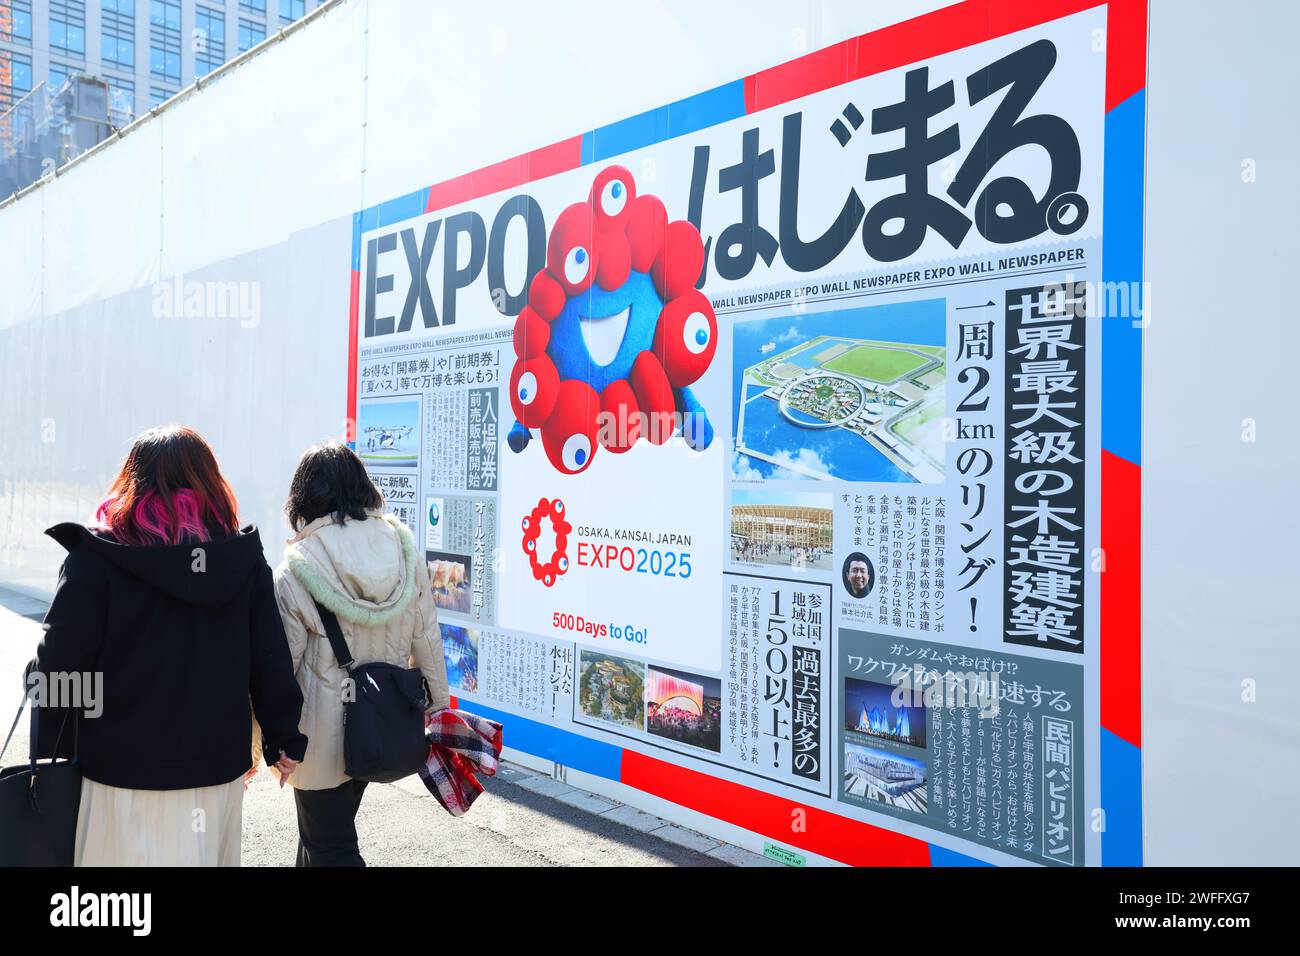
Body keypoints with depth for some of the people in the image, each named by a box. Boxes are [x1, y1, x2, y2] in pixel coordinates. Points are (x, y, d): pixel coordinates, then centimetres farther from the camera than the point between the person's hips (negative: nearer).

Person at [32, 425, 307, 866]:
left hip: (125, 768, -3)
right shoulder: (244, 558, -1)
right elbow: (272, 663, 1)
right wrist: (284, 740, 12)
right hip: (218, 765, 3)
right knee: (204, 856, 19)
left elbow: (61, 663, -9)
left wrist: (45, 751, 5)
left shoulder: (97, 558, -9)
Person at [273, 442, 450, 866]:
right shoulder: (403, 548, -6)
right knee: (333, 823, 27)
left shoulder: (296, 569, -17)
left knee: (330, 848, 9)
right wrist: (439, 701, 10)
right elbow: (426, 636, -1)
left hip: (322, 733, -5)